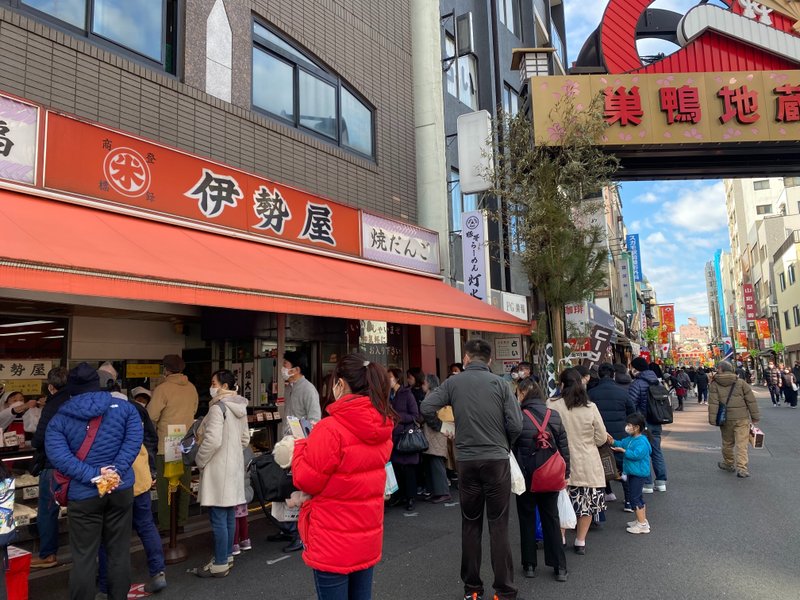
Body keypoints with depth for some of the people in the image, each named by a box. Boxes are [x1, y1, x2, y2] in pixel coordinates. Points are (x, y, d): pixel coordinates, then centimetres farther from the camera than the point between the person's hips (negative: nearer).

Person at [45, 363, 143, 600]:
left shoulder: (59, 419, 1)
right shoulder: (125, 408, 2)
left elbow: (57, 455, -14)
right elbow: (134, 440, -11)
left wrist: (93, 476, -17)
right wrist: (116, 470, -14)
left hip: (83, 495, -1)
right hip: (121, 490, 1)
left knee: (83, 557, 8)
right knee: (119, 553, 12)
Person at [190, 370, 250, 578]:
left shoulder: (218, 407, -16)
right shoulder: (239, 408, 9)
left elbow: (213, 440, -23)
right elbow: (245, 438, 16)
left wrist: (200, 460, -9)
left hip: (218, 469, -9)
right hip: (233, 466, 9)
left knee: (218, 519, -1)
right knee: (229, 516, 16)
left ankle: (220, 564, 7)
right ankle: (227, 556, 27)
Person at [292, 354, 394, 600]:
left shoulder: (330, 430, -23)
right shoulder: (382, 426, 0)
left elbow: (307, 480, -14)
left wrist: (300, 446, 3)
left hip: (334, 543, -7)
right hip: (368, 537, 7)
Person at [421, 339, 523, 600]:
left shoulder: (453, 383, -2)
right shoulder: (499, 383, -4)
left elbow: (427, 408, -13)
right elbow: (516, 424, -8)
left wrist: (440, 428, 5)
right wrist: (504, 445, 11)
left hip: (466, 461, 1)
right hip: (497, 460, -1)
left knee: (470, 524, 12)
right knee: (498, 525, 6)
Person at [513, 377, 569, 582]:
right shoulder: (554, 416, -2)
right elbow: (564, 448, 2)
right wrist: (565, 474, 11)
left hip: (526, 476, -3)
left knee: (527, 519, 12)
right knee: (551, 519, 14)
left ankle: (529, 565, 20)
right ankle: (559, 567, 16)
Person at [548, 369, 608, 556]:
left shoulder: (552, 405, -13)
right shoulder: (591, 407, -7)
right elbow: (601, 438, 0)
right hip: (588, 464, 1)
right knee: (587, 502, 16)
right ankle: (580, 542, 23)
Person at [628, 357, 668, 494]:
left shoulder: (637, 384, -16)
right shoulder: (657, 382, 9)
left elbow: (631, 405, -20)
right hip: (656, 424, 7)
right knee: (656, 451, 15)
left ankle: (647, 484, 4)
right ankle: (661, 481, 19)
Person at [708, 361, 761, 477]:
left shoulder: (714, 384, -4)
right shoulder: (741, 383, 0)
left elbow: (713, 403, -10)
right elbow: (751, 401, 1)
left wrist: (712, 420, -6)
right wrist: (755, 416, 10)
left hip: (725, 420, 0)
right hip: (742, 419, 0)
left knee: (727, 443, 16)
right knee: (742, 444, 0)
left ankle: (728, 464, 32)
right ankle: (741, 468, -7)